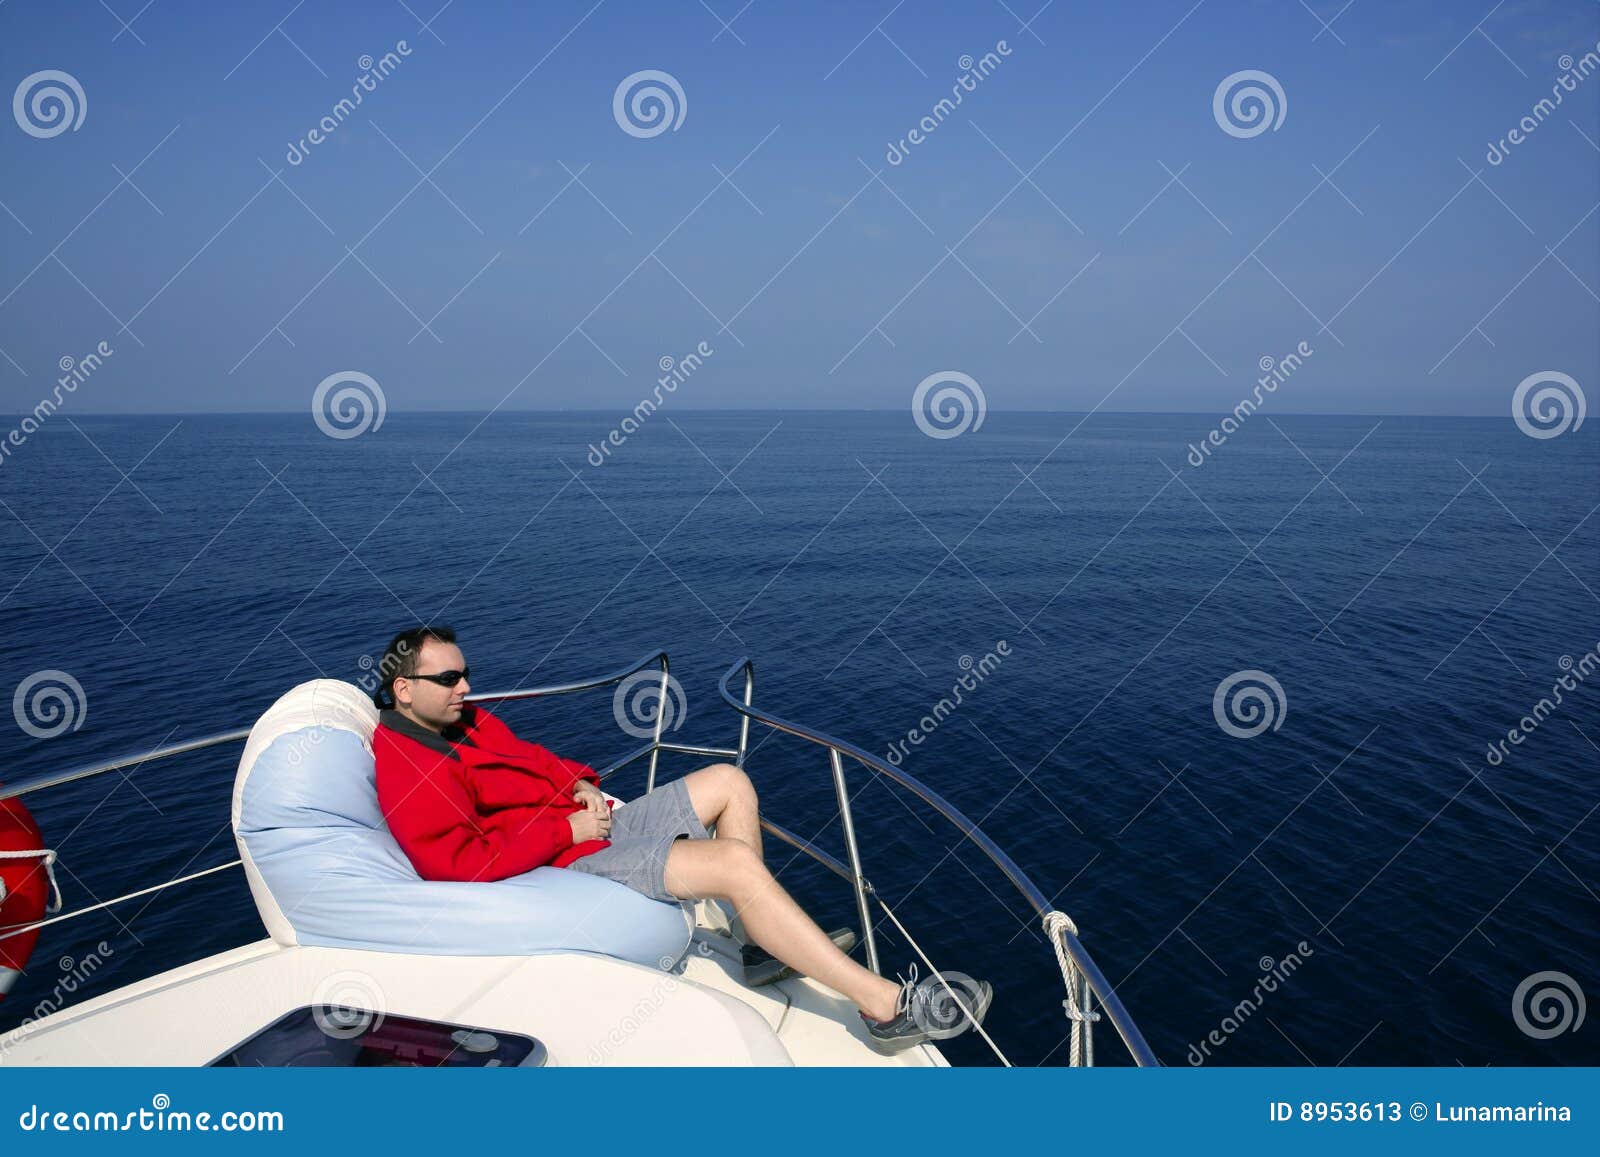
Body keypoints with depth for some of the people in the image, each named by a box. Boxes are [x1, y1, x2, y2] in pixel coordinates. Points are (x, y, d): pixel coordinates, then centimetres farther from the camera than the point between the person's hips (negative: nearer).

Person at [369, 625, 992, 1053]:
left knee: (728, 782, 8)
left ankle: (763, 943, 10)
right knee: (736, 862, -25)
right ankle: (887, 1007, -20)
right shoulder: (406, 769, -17)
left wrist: (580, 783, 3)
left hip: (594, 827, 10)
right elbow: (464, 864, -26)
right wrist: (567, 828, -19)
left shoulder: (469, 723, 12)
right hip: (568, 869, -10)